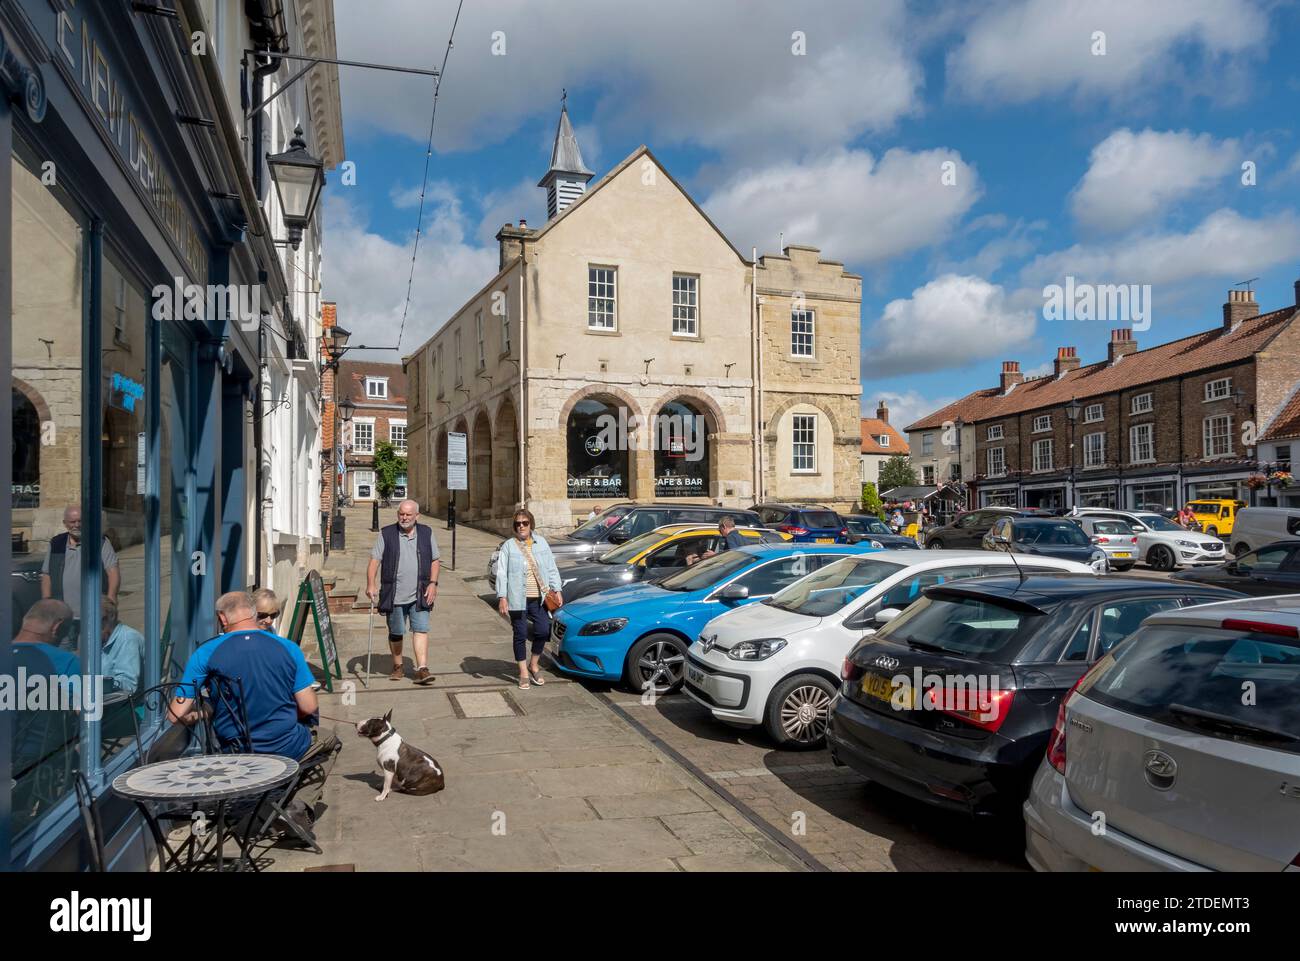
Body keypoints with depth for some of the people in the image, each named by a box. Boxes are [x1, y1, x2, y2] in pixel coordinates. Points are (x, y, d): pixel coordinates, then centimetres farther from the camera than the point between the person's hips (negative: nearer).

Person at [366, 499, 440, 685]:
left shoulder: (426, 533, 7)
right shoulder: (386, 534, 1)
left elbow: (435, 560, 10)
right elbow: (374, 560, -2)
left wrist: (433, 583, -1)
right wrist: (371, 584, -12)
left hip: (419, 595, 1)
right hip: (394, 595, 0)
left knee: (421, 630, -8)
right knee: (395, 633, 10)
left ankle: (422, 669, -9)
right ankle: (398, 667, 27)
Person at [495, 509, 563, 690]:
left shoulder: (541, 542, 10)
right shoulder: (508, 546, 1)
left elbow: (551, 568, 13)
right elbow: (501, 573, -3)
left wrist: (556, 589, 6)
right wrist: (502, 597, -10)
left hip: (539, 598, 3)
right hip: (518, 599, -3)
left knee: (543, 631, -1)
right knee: (521, 634, 3)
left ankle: (534, 665, 22)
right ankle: (524, 673, 14)